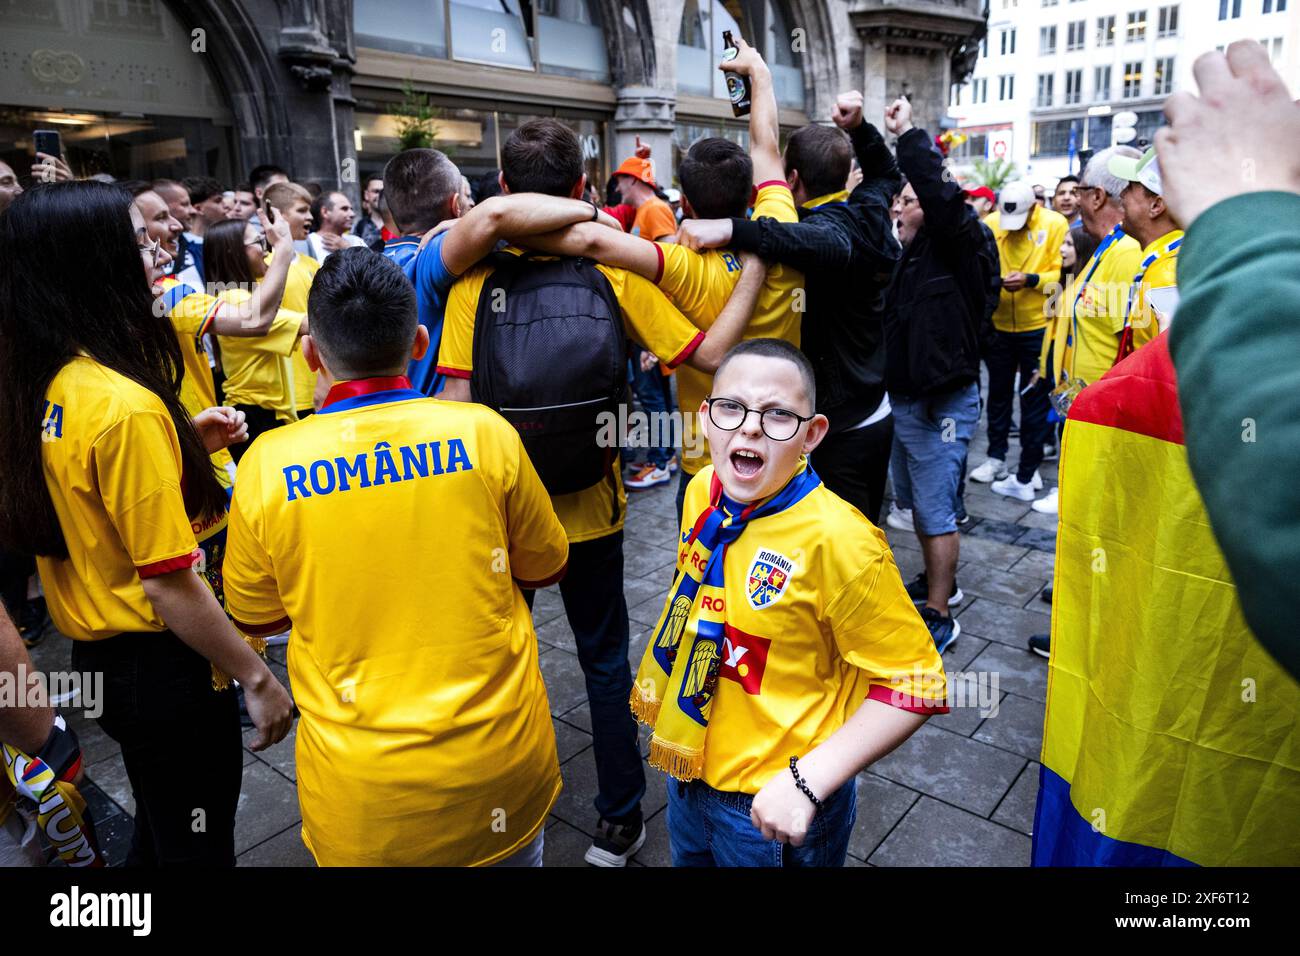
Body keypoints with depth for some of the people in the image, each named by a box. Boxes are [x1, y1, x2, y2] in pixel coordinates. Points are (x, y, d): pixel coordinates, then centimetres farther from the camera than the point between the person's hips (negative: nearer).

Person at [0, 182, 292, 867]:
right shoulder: (127, 405, -26)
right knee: (197, 843, 14)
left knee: (158, 826, 29)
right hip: (157, 664, -8)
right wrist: (258, 679, -15)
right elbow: (167, 582, -25)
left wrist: (184, 443, 3)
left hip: (93, 652, 8)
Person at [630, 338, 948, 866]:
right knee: (687, 857, 28)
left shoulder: (836, 540, -27)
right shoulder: (702, 492, -7)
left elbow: (913, 682, -21)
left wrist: (809, 781, -26)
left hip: (775, 807, -6)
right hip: (689, 769, 6)